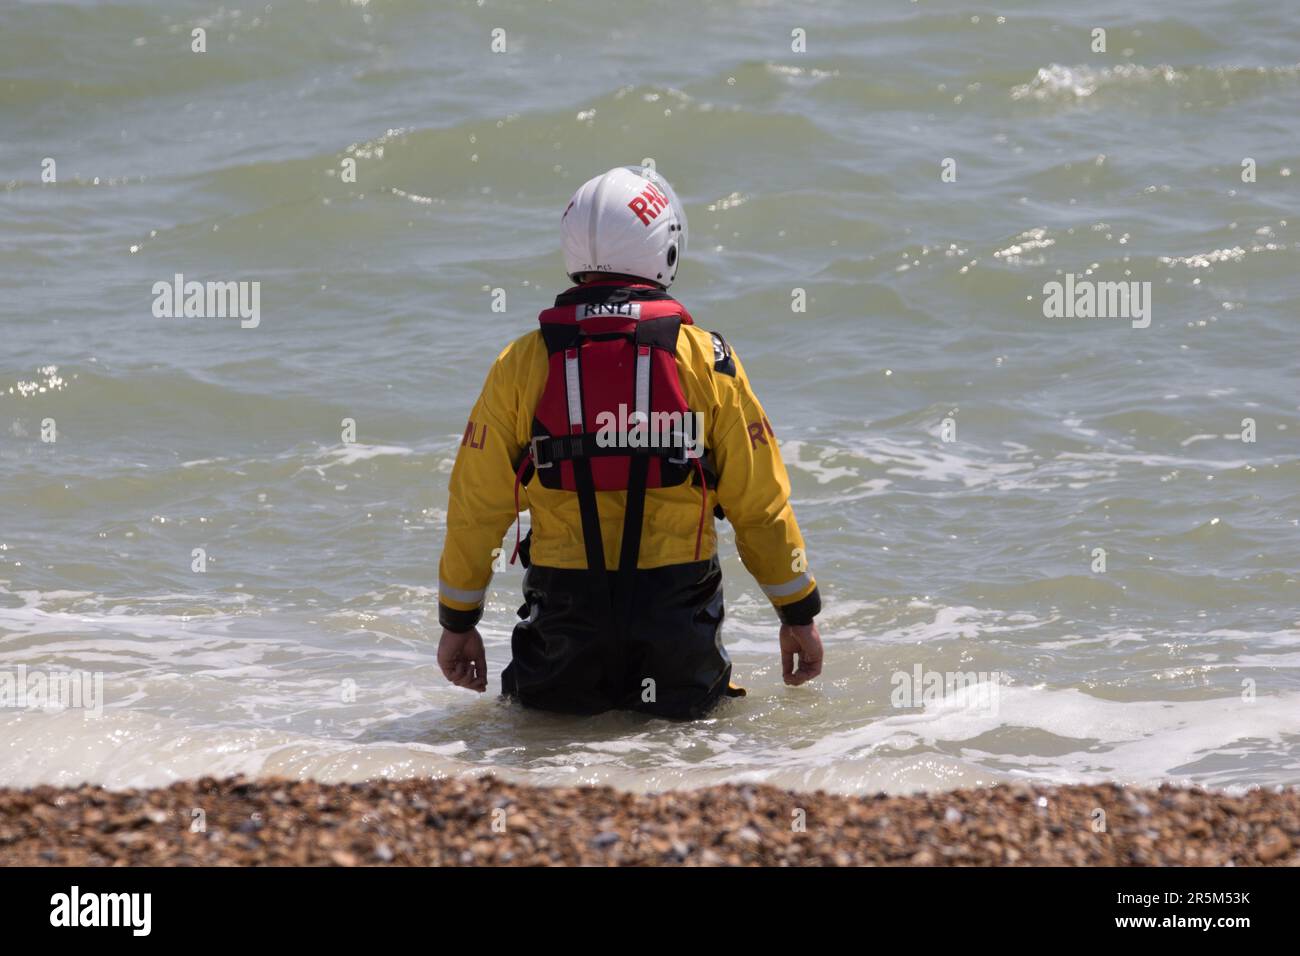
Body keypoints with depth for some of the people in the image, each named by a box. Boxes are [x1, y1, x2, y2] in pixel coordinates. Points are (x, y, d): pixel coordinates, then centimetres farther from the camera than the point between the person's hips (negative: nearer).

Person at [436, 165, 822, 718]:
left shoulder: (522, 363, -2)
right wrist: (799, 614, 14)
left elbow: (477, 506, 2)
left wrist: (457, 620, 14)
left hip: (565, 609, 1)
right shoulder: (707, 360, -3)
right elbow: (761, 505, 2)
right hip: (677, 609, -1)